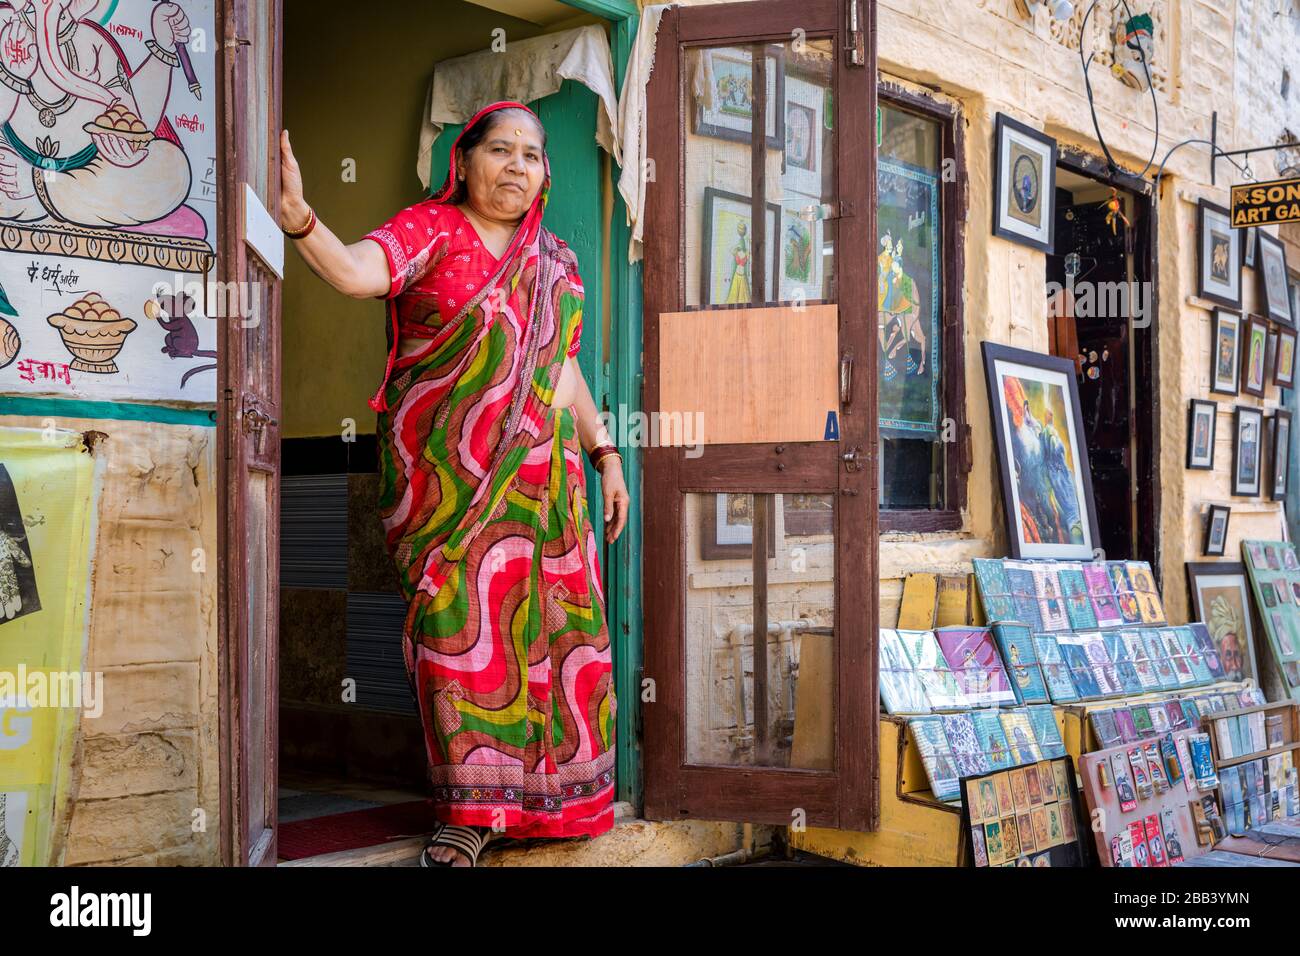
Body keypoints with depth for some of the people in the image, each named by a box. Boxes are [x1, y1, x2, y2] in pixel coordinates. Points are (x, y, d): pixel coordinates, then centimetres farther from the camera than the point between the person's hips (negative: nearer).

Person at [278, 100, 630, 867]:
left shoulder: (557, 262, 16)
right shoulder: (430, 231, 0)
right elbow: (356, 271, -21)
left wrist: (605, 455, 16)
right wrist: (299, 218, -39)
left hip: (539, 469, 5)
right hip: (447, 473, -4)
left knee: (547, 622, 4)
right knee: (459, 623, -6)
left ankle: (548, 793, 19)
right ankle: (473, 810, 3)